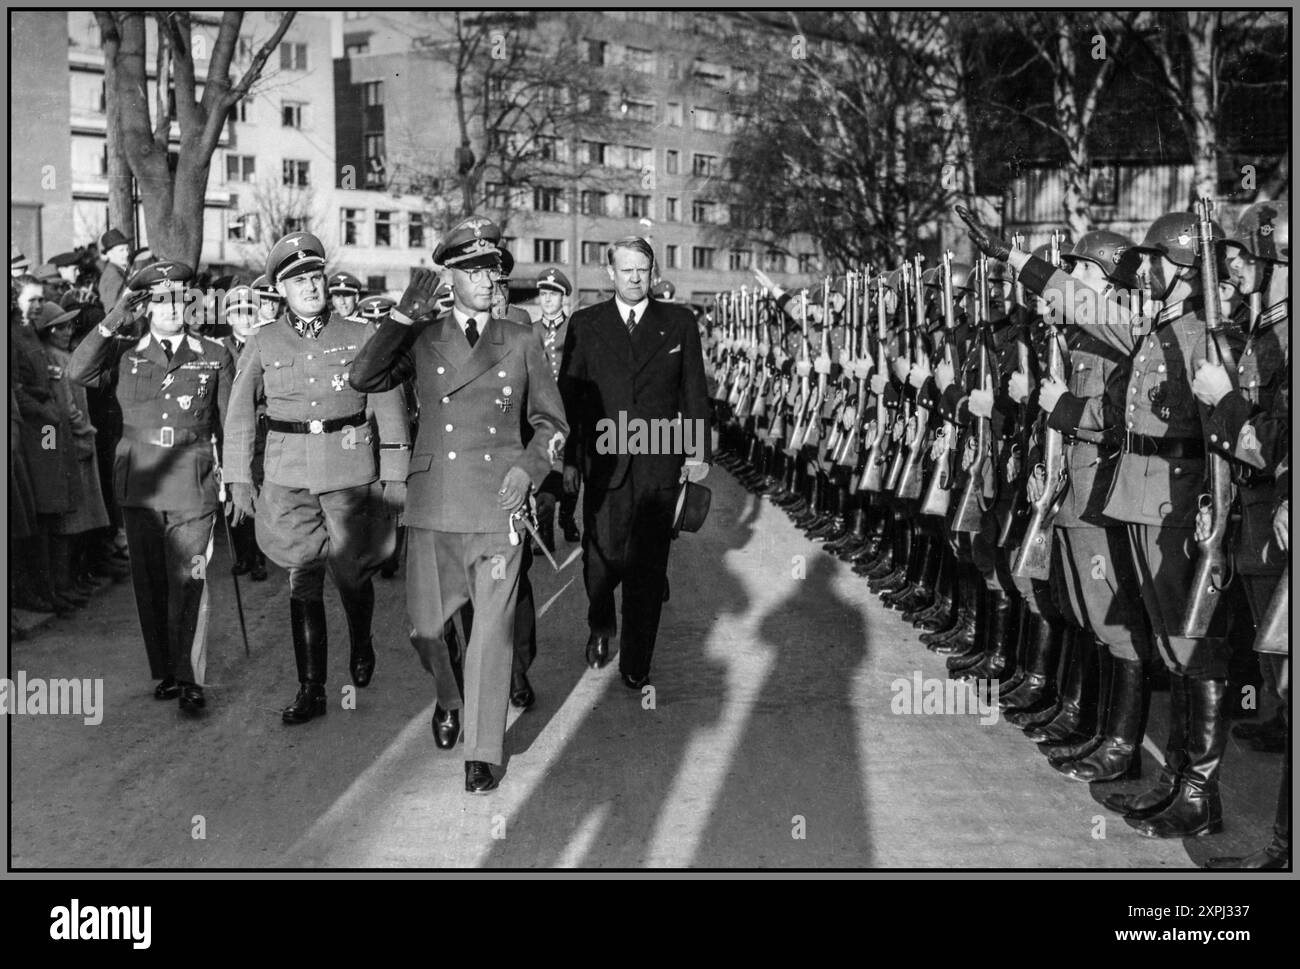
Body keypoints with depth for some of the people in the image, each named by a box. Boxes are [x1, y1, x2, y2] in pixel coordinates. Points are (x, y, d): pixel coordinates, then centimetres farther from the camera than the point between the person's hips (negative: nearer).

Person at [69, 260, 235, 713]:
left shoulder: (214, 356, 6)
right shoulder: (125, 353, 8)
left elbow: (229, 423, 9)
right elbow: (80, 372, -10)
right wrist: (113, 319, -13)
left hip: (193, 484, -2)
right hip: (140, 483, 2)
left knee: (189, 582, -7)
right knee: (150, 583, 9)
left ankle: (190, 679, 0)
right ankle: (165, 672, 21)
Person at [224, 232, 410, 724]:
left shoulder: (360, 336, 0)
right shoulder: (262, 343, 3)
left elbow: (388, 407, 0)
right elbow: (240, 414, 8)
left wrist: (395, 474, -3)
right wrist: (239, 478, 4)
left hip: (350, 471, -1)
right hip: (288, 474, 1)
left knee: (352, 572, 6)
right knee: (303, 580, 1)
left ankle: (361, 645, 39)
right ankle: (311, 690, 10)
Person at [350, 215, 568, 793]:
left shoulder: (521, 343, 8)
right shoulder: (421, 339, 6)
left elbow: (551, 422, 14)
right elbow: (363, 379, -11)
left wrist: (529, 466, -3)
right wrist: (404, 314, -15)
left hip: (498, 507, 0)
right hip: (433, 506, 1)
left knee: (492, 632, -1)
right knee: (424, 626, 7)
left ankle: (483, 753, 12)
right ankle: (448, 700, 40)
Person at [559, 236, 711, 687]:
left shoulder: (680, 322, 7)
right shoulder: (585, 324, 5)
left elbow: (695, 392, 8)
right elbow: (568, 395, 5)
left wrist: (700, 451, 3)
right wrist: (568, 458, 1)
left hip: (660, 462, 0)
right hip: (604, 461, 0)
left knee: (648, 566, 3)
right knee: (604, 557, 1)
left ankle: (636, 663, 16)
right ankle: (600, 624, 33)